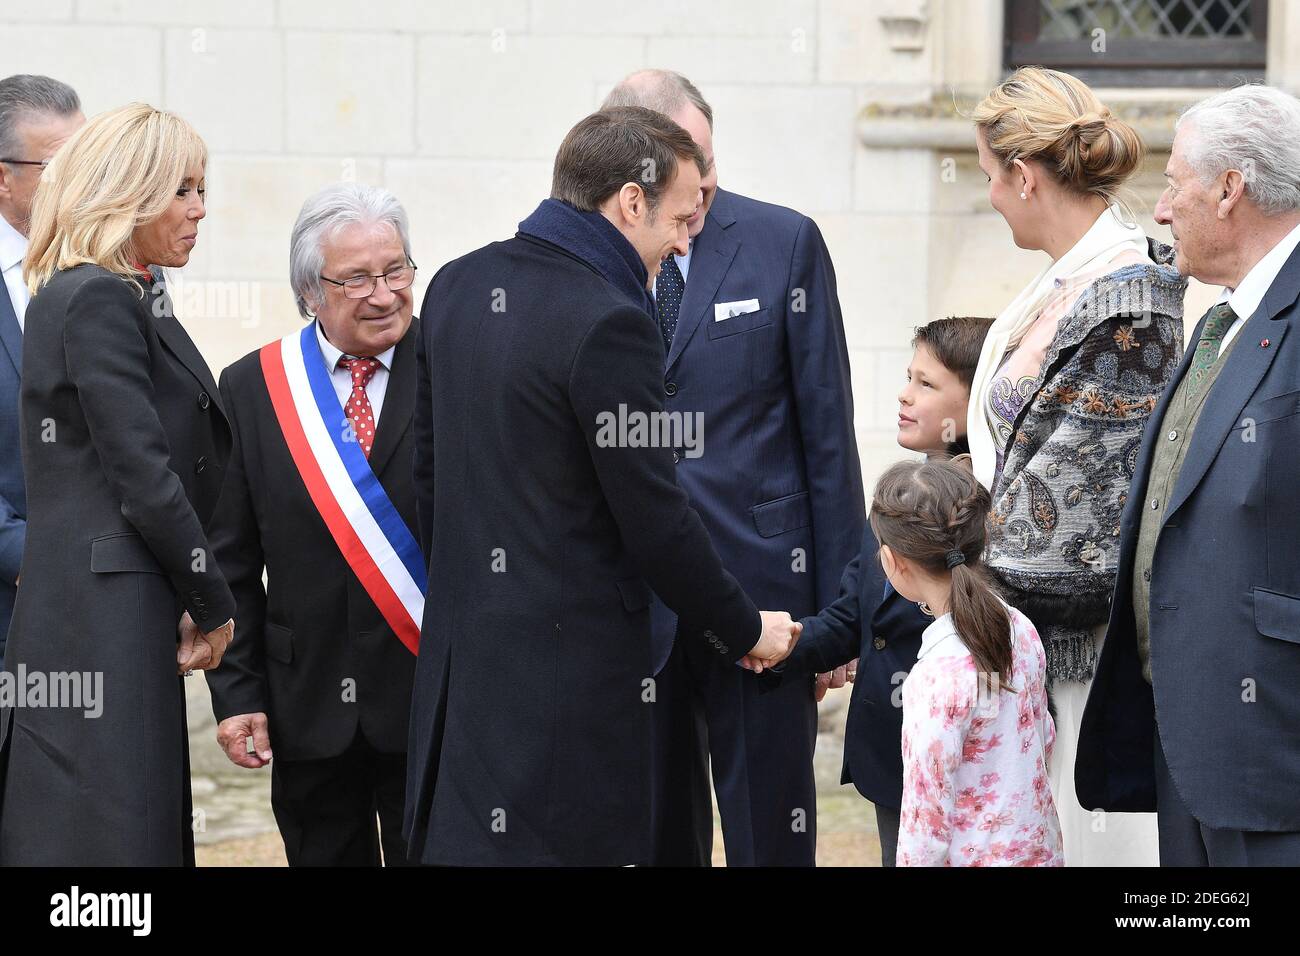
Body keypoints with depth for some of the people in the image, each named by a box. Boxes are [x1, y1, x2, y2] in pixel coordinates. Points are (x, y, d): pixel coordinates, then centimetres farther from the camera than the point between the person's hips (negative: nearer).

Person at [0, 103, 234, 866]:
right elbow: (144, 480, -15)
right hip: (102, 625, -10)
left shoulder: (120, 297, 19)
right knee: (111, 836, -10)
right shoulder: (99, 301, -12)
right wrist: (214, 606, -5)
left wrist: (196, 602, 10)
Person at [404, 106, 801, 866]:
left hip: (458, 653, 9)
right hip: (571, 671, -9)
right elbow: (655, 520, -14)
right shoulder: (608, 323, -18)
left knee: (454, 841, 11)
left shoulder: (456, 287, 8)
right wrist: (744, 631, 0)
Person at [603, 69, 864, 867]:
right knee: (656, 837, 10)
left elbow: (827, 432, 1)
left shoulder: (786, 243, -1)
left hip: (758, 584, -1)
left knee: (772, 837, 3)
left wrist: (838, 610, -1)